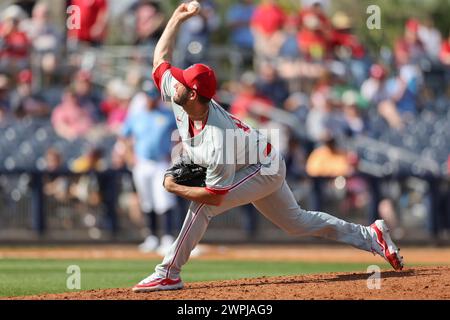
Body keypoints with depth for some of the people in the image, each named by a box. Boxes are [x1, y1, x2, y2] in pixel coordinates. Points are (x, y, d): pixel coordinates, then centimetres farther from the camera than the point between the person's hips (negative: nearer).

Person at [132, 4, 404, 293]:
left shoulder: (217, 145, -40)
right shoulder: (179, 98, -20)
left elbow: (214, 196, -34)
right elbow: (161, 59, -5)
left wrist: (174, 188, -24)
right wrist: (177, 19, -8)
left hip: (265, 171, -9)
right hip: (264, 168, 9)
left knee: (202, 205, -23)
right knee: (297, 222, 20)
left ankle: (168, 274, -15)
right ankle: (370, 236, 27)